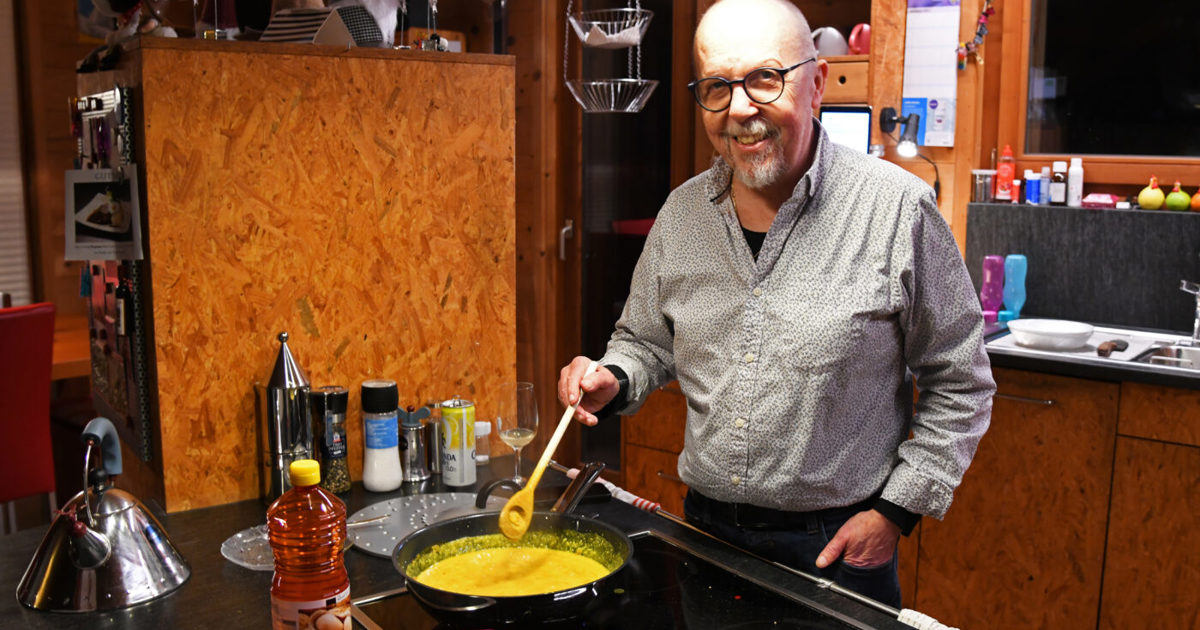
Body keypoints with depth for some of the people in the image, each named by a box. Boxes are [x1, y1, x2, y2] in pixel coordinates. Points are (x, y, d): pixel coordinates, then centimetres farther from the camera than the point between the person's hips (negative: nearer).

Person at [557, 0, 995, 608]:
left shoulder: (898, 209, -13)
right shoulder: (681, 214, -1)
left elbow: (958, 386, -6)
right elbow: (646, 343, 14)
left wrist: (894, 512, -9)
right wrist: (613, 381, -7)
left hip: (838, 544, -4)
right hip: (706, 528, 4)